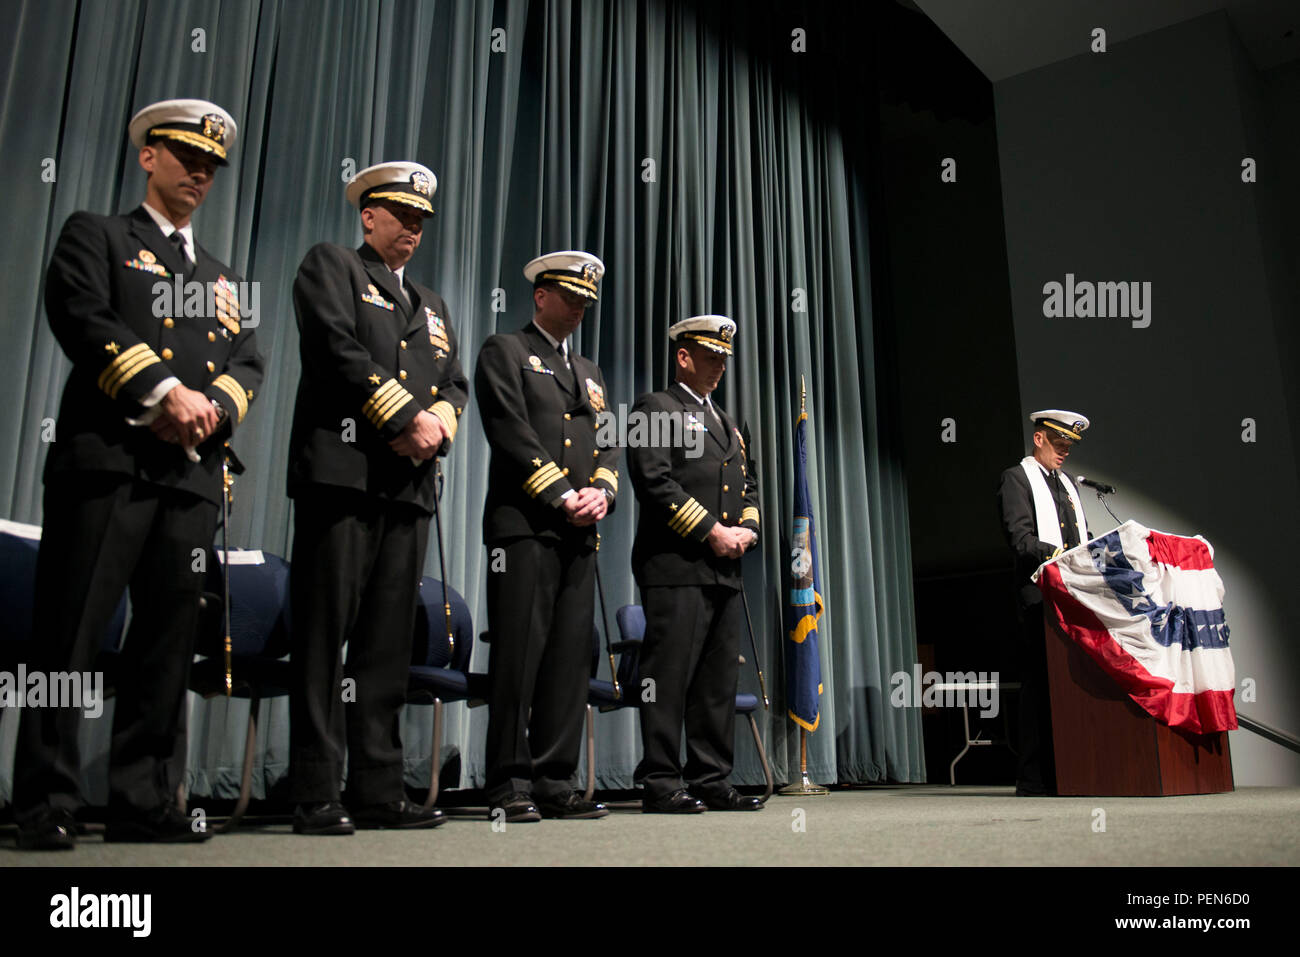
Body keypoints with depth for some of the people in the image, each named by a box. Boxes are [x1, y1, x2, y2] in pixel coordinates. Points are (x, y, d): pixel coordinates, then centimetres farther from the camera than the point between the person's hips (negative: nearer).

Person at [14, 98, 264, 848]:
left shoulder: (226, 278, 28)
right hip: (107, 460, -4)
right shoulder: (97, 236, 14)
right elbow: (80, 316, -5)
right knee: (71, 633, -5)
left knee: (168, 645, 3)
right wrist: (163, 392, -14)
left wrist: (214, 407, -6)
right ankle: (48, 805, 2)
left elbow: (249, 363, 16)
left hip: (192, 476, 5)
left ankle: (144, 802, 9)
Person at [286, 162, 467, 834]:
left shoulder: (430, 304, 29)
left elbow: (455, 385, 19)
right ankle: (316, 796, -1)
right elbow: (339, 349, -7)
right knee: (325, 633, -6)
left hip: (409, 486, 6)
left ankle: (379, 791, 9)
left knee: (388, 641, 5)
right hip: (342, 471, -6)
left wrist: (436, 425, -3)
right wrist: (407, 418, -11)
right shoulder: (329, 265, 10)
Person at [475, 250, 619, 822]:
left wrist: (601, 491, -3)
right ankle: (510, 786, 0)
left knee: (570, 658, 2)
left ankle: (555, 784, 7)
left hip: (578, 535, 6)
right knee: (520, 654, -7)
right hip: (524, 525, -6)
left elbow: (608, 446, 19)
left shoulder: (589, 373, 27)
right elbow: (511, 431, -7)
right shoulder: (504, 351, 7)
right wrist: (561, 496, -12)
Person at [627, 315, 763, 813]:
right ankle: (660, 783, -1)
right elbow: (655, 481, -12)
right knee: (670, 676, -7)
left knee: (720, 680, 8)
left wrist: (746, 529, 5)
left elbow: (749, 483, 26)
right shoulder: (655, 408, 1)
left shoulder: (726, 421, 26)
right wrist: (711, 531, -13)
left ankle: (711, 780, 15)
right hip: (676, 566, -8)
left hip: (725, 569, 8)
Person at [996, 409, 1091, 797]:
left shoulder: (1066, 483, 25)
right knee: (1039, 684, -7)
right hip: (1040, 598, -7)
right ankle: (1034, 778, -4)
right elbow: (1020, 538, -11)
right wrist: (1058, 555, -25)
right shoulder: (1016, 478, 1)